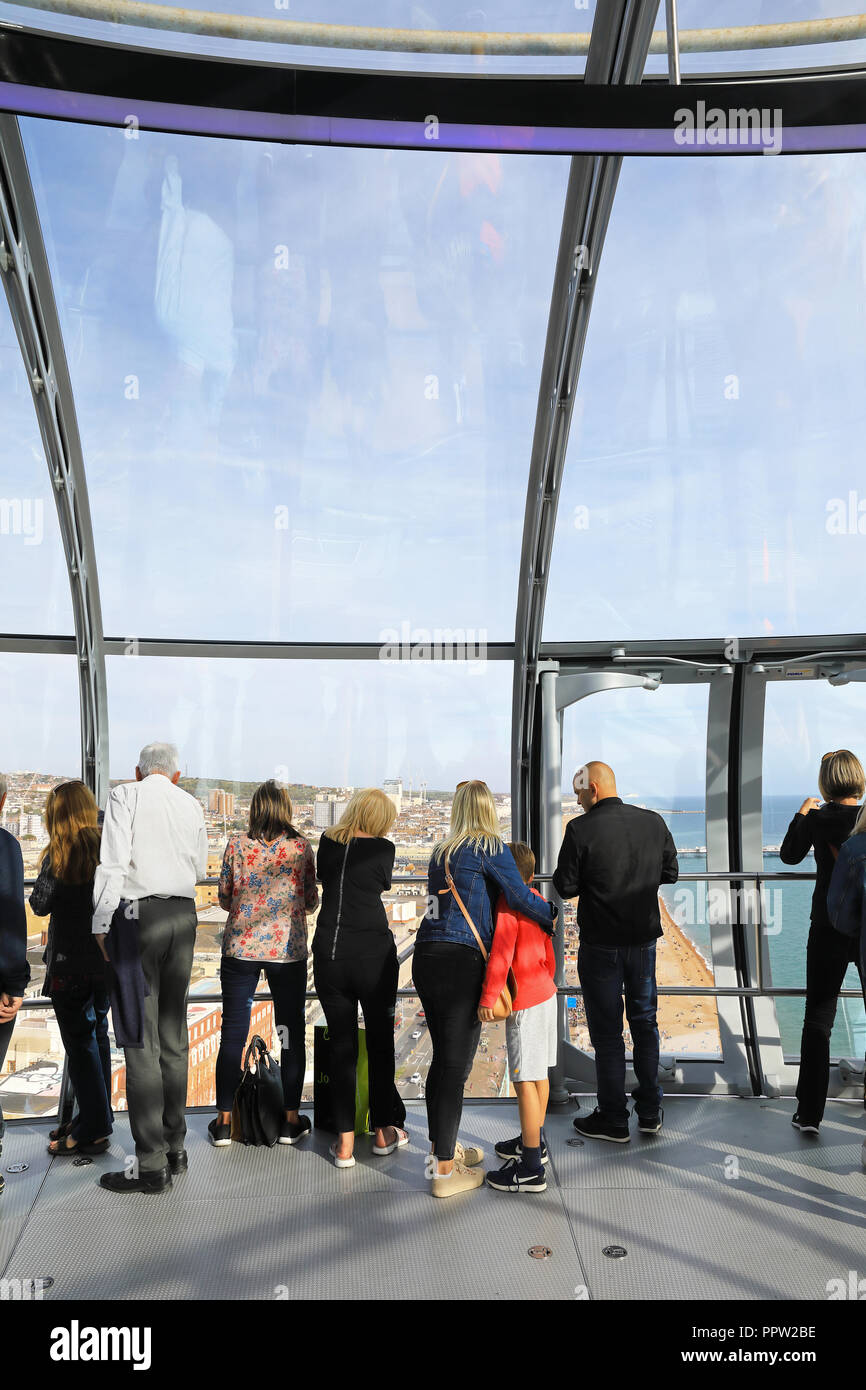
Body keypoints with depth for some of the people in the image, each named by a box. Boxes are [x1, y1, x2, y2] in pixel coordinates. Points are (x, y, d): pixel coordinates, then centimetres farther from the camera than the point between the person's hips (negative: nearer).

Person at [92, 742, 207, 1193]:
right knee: (173, 1036, 13)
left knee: (141, 1041, -3)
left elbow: (113, 863, -10)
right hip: (184, 916, 5)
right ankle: (175, 1147, 21)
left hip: (138, 914, -5)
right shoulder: (191, 804, 13)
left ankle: (152, 1164, -1)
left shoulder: (126, 795, -1)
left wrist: (101, 924, -7)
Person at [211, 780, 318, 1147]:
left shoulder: (236, 845, -4)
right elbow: (311, 902, 3)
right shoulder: (301, 847, -4)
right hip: (288, 949, 0)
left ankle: (224, 1121, 15)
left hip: (241, 947, 0)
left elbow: (224, 898, 4)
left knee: (233, 1033, 9)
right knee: (292, 1033, 10)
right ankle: (291, 1120, 17)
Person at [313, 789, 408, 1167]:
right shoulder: (382, 848, -6)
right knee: (380, 1039, 13)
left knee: (341, 1043, 9)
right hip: (373, 954, -2)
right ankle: (383, 1131, 24)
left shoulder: (327, 842, 4)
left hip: (328, 954, 3)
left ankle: (345, 1143, 11)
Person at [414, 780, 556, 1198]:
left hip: (426, 958, 7)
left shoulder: (440, 851, 15)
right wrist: (553, 917, 11)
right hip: (460, 963, -7)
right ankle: (445, 1171, 7)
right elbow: (519, 895, -7)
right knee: (455, 1064, 0)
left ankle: (444, 1146, 32)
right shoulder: (490, 847, -4)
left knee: (443, 1058, 19)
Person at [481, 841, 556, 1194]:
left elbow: (501, 954, -25)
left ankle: (531, 1169, 0)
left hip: (525, 1002, -10)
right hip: (545, 993, 10)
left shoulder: (507, 904, -17)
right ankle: (534, 1142, 35)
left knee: (524, 1080, -5)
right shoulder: (538, 900, 10)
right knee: (538, 1072, 20)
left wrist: (487, 997, -20)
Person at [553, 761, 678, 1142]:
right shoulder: (653, 822, -3)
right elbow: (671, 873, 7)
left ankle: (613, 1120, 17)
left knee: (607, 1031, 7)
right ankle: (650, 1111, 28)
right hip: (644, 939, 4)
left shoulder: (581, 829, -17)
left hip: (601, 944, -4)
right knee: (645, 1022, 19)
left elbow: (565, 887, -13)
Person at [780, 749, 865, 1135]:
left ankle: (809, 1112, 6)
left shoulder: (817, 819, -8)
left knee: (817, 1019, 5)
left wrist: (802, 814, 14)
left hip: (828, 927, -1)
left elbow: (789, 855, 5)